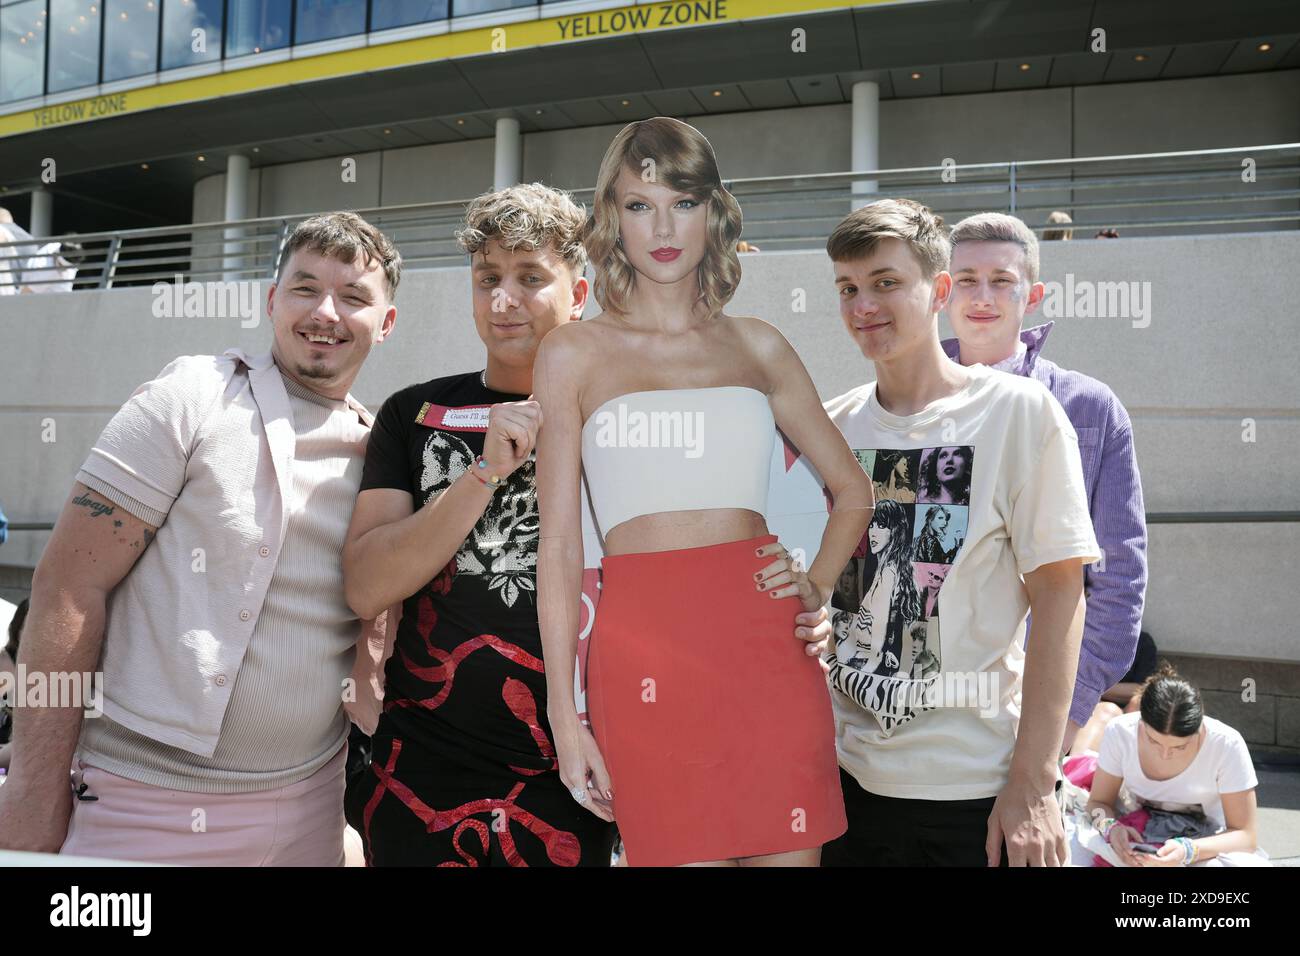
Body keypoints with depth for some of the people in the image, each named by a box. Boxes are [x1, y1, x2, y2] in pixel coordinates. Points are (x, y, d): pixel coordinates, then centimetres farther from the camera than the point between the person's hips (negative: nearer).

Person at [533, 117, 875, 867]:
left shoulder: (758, 345, 11)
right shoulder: (574, 353, 5)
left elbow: (853, 489, 20)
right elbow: (559, 546, 2)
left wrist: (819, 586, 3)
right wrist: (564, 715, -2)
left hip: (765, 638, 2)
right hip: (643, 643, -2)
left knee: (789, 855, 7)